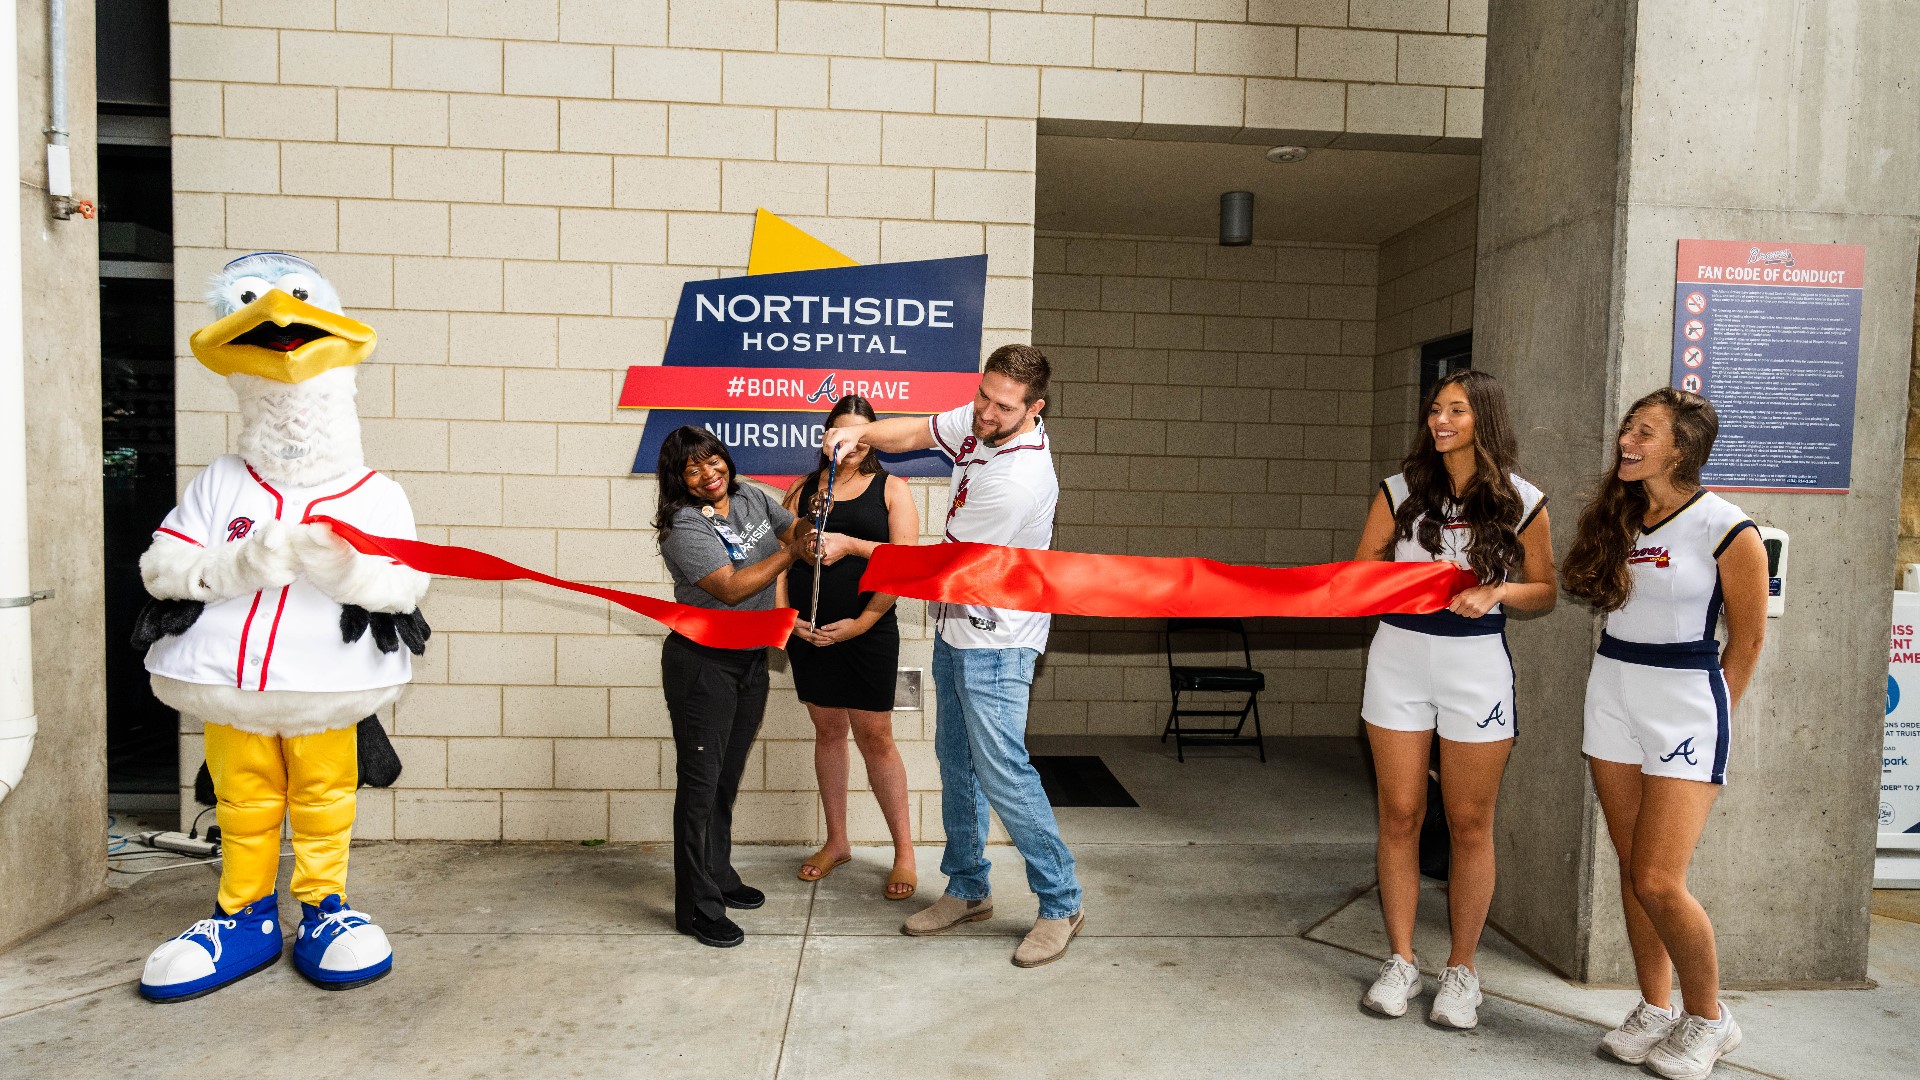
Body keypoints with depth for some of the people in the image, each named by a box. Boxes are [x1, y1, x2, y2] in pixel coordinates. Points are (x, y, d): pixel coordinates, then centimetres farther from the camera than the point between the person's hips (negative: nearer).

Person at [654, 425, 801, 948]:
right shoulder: (685, 528, -18)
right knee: (701, 781, -1)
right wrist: (791, 552, -21)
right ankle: (697, 907, 9)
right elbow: (731, 589, -24)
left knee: (728, 777, 18)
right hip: (703, 664, -7)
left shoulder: (752, 498, 4)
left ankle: (719, 878, 34)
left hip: (751, 660, 7)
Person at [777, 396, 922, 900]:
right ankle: (836, 842, 28)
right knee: (827, 731, 13)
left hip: (868, 632, -3)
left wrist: (861, 623, -15)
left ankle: (904, 851, 13)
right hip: (808, 631, 3)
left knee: (875, 738, 0)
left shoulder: (891, 489, 0)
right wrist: (783, 613, -7)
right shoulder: (803, 489, 10)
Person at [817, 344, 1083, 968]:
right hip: (956, 626, 9)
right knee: (956, 763, 15)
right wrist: (858, 432, -8)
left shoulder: (1020, 479, -28)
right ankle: (968, 891, 29)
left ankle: (1061, 905, 8)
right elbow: (912, 433, 14)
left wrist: (851, 547, -10)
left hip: (995, 641, -9)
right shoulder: (977, 423, -1)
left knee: (1001, 771, -8)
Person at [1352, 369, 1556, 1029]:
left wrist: (1498, 591, -14)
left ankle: (1461, 970, 21)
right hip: (1400, 657, 1)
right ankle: (1401, 962, 20)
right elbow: (1361, 575, 4)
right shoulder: (1400, 490, 3)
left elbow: (1544, 593, 6)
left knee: (1470, 825, 5)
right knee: (1399, 816, 6)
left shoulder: (1520, 501, 0)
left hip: (1477, 663, -1)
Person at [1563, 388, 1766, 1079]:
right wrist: (1625, 688, 11)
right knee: (1632, 869, 11)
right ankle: (1654, 1010, 25)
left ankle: (1708, 1019, 16)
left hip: (1686, 702, -6)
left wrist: (1708, 713, 4)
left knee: (1659, 881, -8)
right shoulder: (1616, 518, 7)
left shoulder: (1726, 529, -12)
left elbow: (1747, 638, -4)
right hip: (1611, 692, 6)